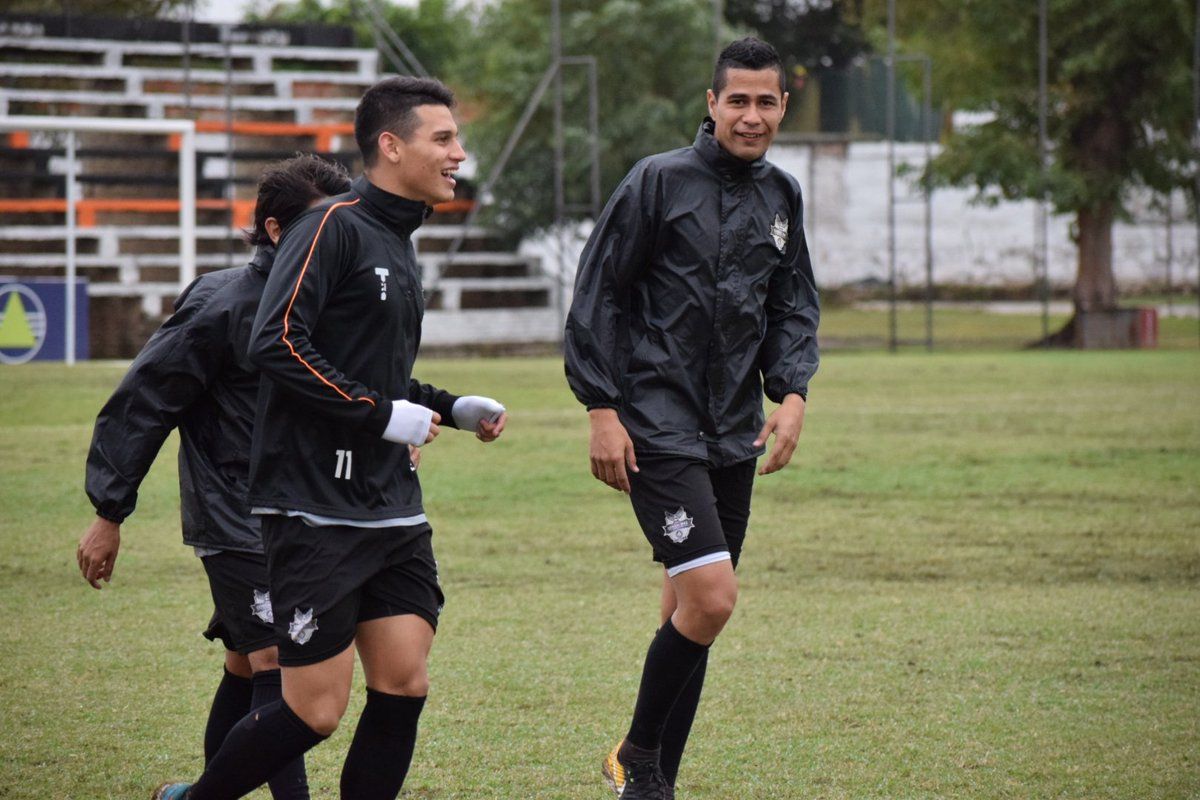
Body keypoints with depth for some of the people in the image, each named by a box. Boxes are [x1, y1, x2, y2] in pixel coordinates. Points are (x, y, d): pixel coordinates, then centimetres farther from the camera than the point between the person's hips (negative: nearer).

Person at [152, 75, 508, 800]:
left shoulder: (400, 247, 17)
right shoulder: (335, 227, -10)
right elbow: (277, 343, -21)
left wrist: (453, 409, 13)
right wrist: (383, 414, -18)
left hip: (393, 509, 8)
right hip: (317, 512, -8)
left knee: (405, 684, -1)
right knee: (316, 712, -6)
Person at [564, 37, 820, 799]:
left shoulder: (782, 196, 10)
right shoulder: (659, 181, -8)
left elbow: (794, 307, 17)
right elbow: (597, 296, -6)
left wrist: (792, 393, 1)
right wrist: (602, 408, -10)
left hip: (735, 435, 6)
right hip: (658, 428, -6)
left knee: (689, 610, 9)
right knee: (711, 599, -17)